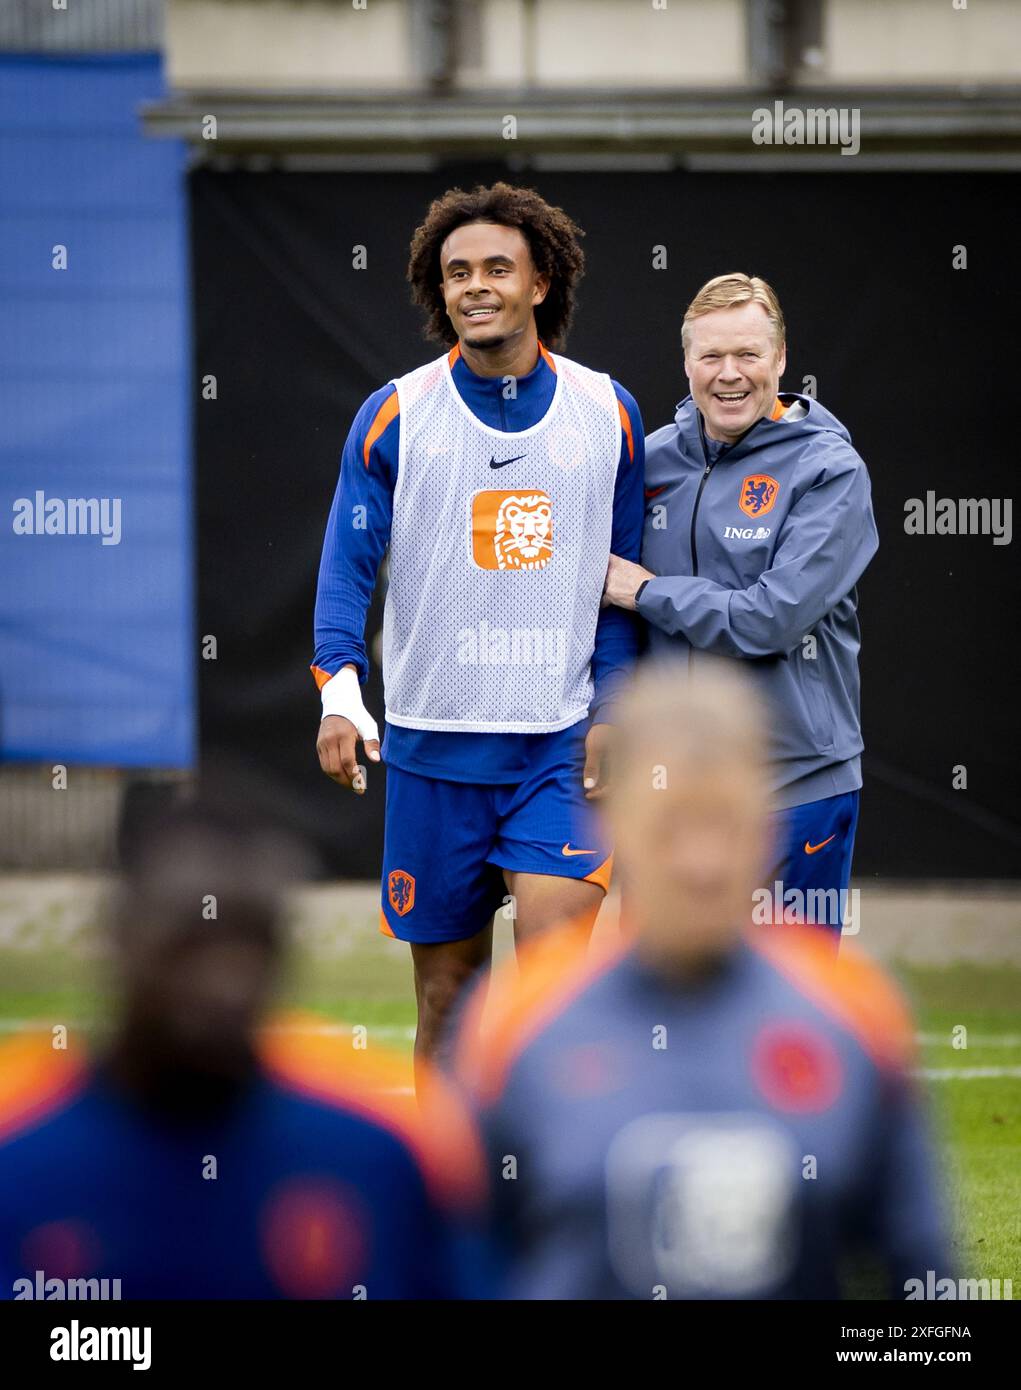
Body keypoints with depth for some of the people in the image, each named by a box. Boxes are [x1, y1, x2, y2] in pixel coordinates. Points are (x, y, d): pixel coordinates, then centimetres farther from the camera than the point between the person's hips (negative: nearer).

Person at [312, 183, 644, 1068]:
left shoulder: (605, 413, 5)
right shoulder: (395, 416, 1)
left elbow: (624, 574, 10)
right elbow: (349, 565, -2)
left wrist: (613, 710, 0)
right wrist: (340, 690, -18)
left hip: (562, 744, 0)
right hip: (432, 744, 0)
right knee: (447, 990, 6)